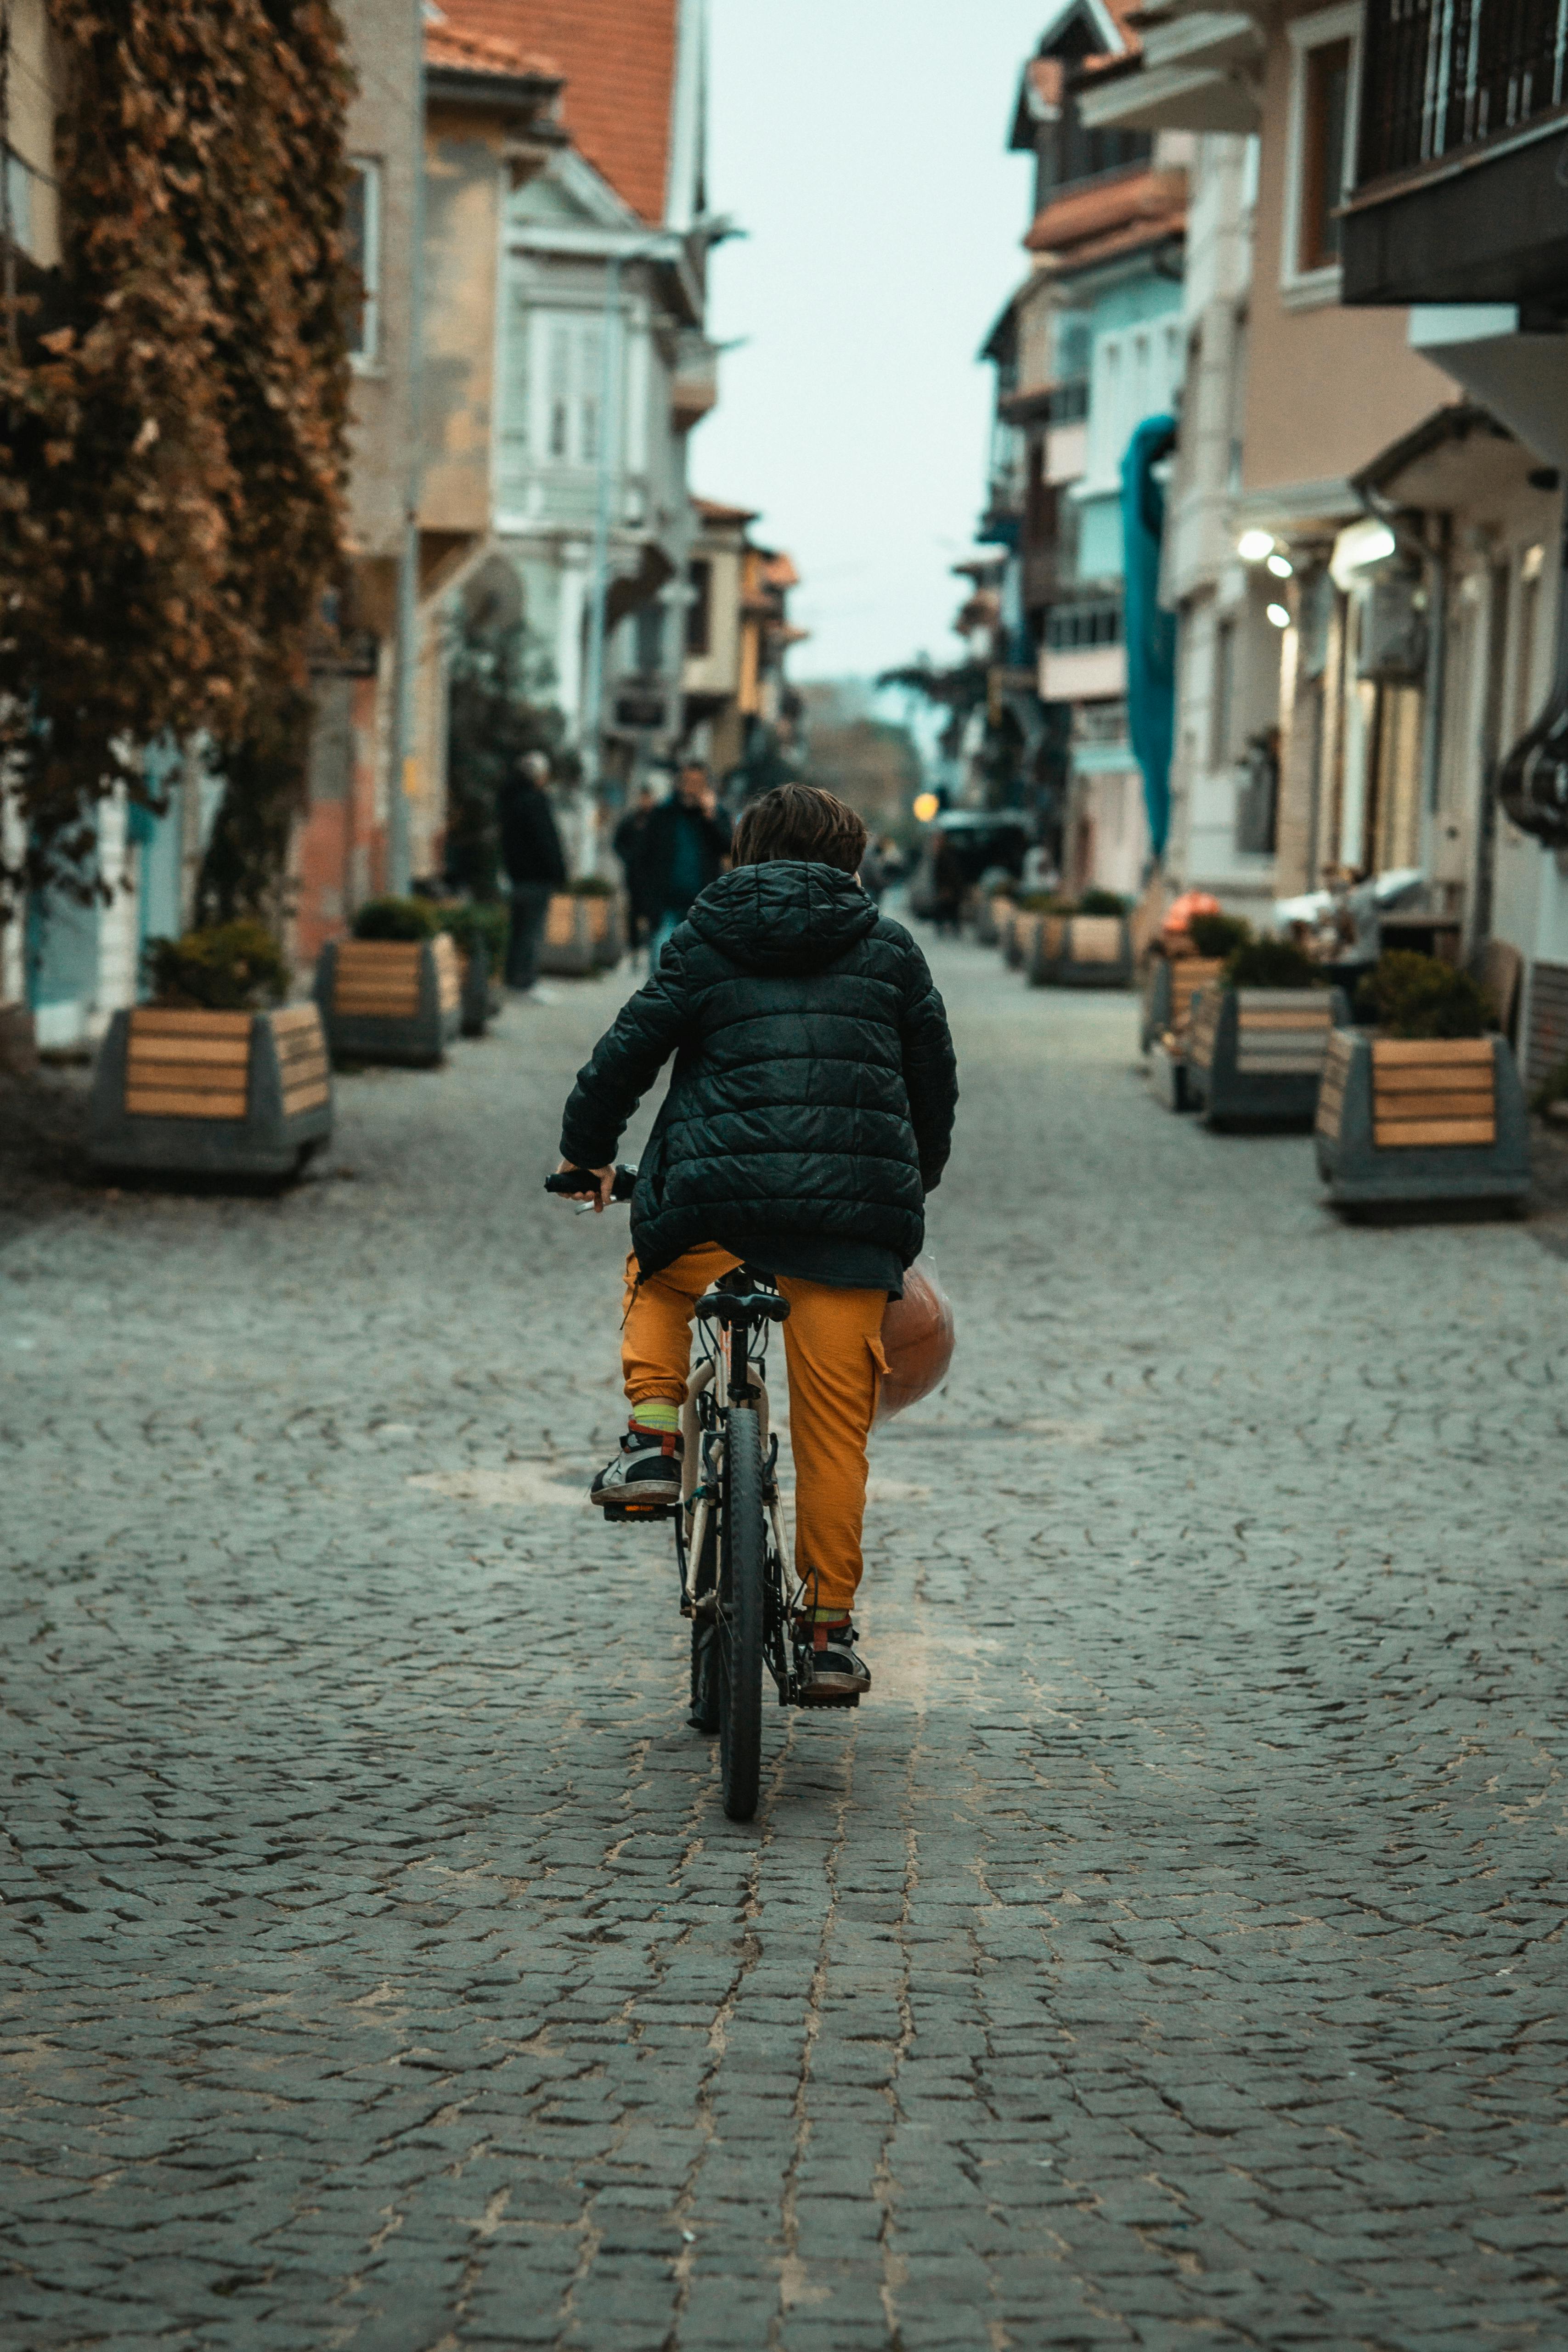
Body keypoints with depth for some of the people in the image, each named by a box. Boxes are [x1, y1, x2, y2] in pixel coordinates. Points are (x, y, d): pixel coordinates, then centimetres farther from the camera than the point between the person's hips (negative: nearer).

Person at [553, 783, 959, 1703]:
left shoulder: (707, 937, 11)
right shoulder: (890, 946, 15)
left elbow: (631, 1048, 8)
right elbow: (936, 1076, 18)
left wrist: (586, 1150, 23)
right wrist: (914, 1184, 32)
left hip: (721, 1196, -1)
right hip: (857, 1212, 1)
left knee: (657, 1279, 32)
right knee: (836, 1426, 7)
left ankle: (655, 1435, 11)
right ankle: (830, 1629, 8)